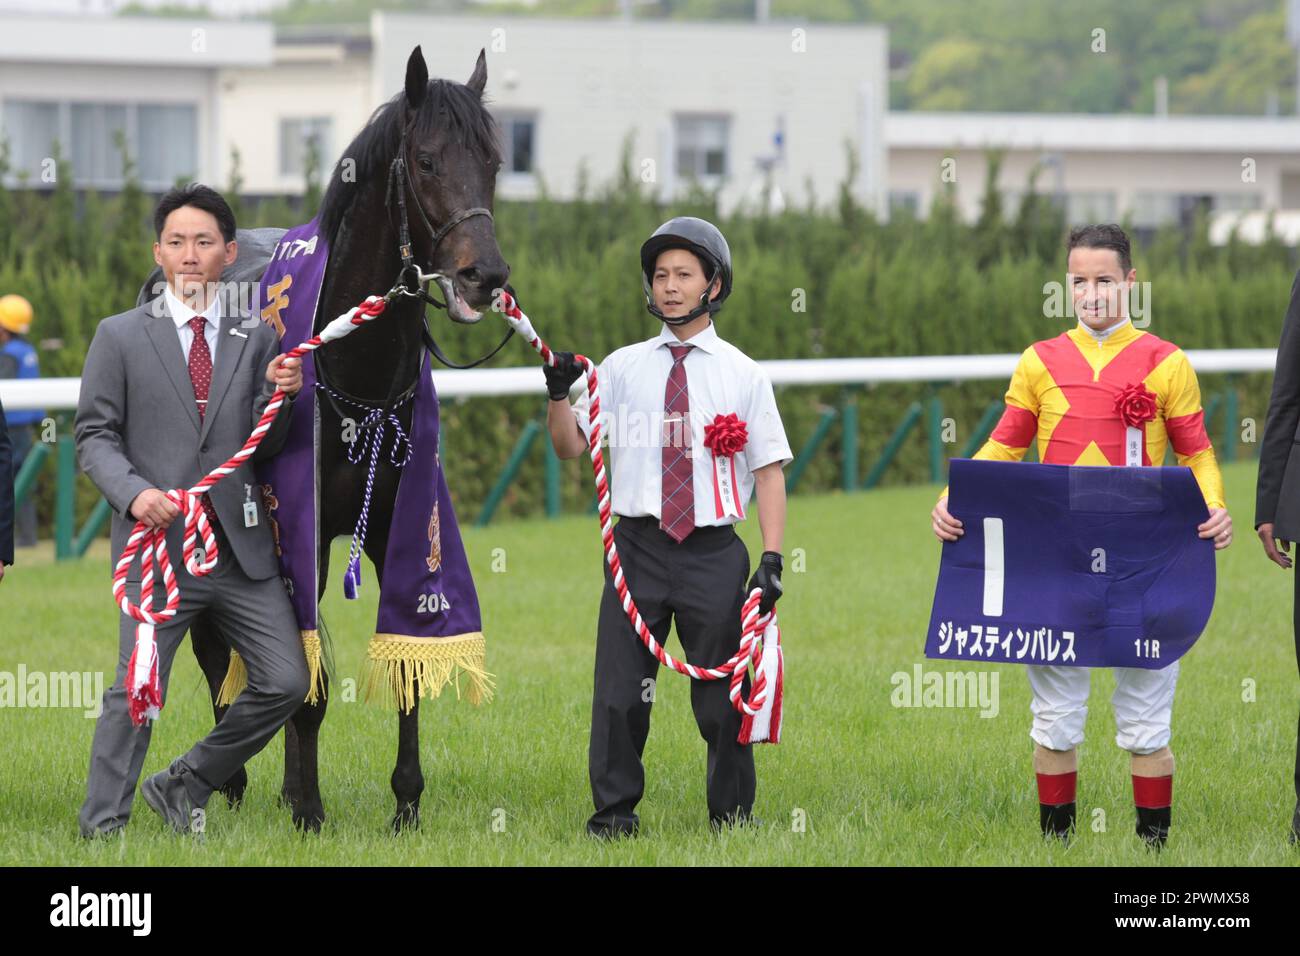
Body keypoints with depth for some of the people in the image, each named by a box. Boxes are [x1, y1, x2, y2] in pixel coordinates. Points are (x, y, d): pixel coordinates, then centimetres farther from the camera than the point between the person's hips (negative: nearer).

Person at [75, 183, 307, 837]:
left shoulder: (257, 338, 11)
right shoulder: (120, 336, 4)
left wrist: (280, 396, -9)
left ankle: (184, 786, 19)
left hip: (241, 549, 3)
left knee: (286, 683, 1)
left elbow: (264, 448, 12)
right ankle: (101, 828, 4)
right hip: (158, 545, -3)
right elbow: (95, 435, 3)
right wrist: (134, 491, -15)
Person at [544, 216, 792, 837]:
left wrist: (772, 560, -6)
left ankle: (732, 818, 15)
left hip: (713, 553, -1)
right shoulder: (622, 367, 9)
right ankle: (613, 815, 8)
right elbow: (570, 447, 8)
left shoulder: (742, 375, 5)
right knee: (619, 693, -2)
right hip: (637, 547, 1)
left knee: (723, 696, 3)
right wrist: (558, 394, -12)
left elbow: (770, 470, 3)